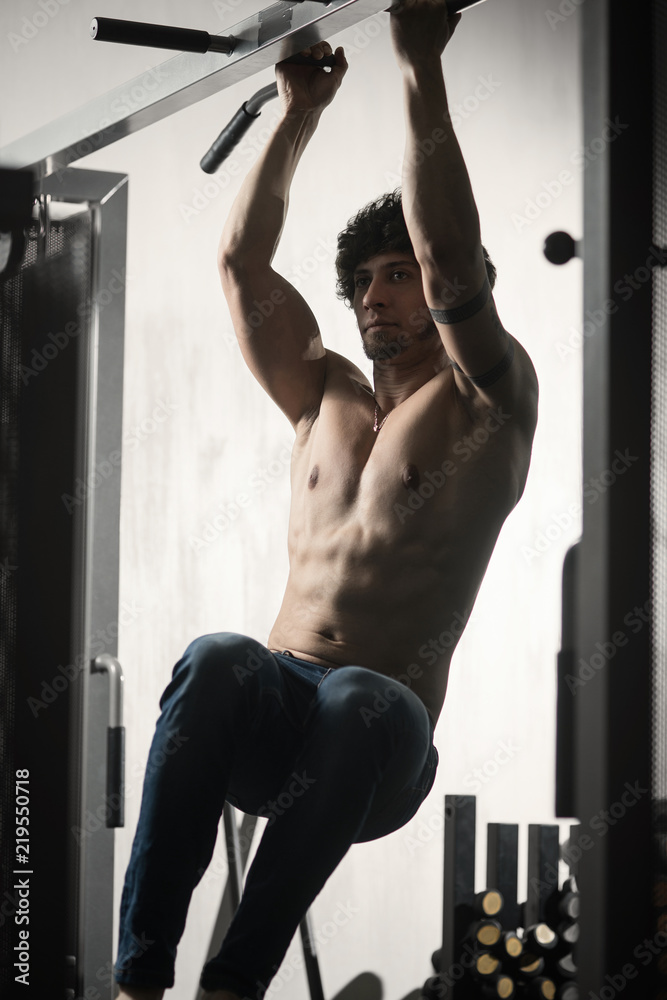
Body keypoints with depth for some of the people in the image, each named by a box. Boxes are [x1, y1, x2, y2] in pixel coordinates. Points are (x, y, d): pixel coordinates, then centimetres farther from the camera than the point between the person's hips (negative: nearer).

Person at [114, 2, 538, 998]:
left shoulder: (485, 409, 9)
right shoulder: (326, 399, 24)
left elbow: (451, 260, -6)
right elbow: (243, 264, 21)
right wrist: (300, 112, 23)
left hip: (382, 735, -3)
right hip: (266, 722, 4)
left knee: (361, 700, -40)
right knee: (218, 661, -33)